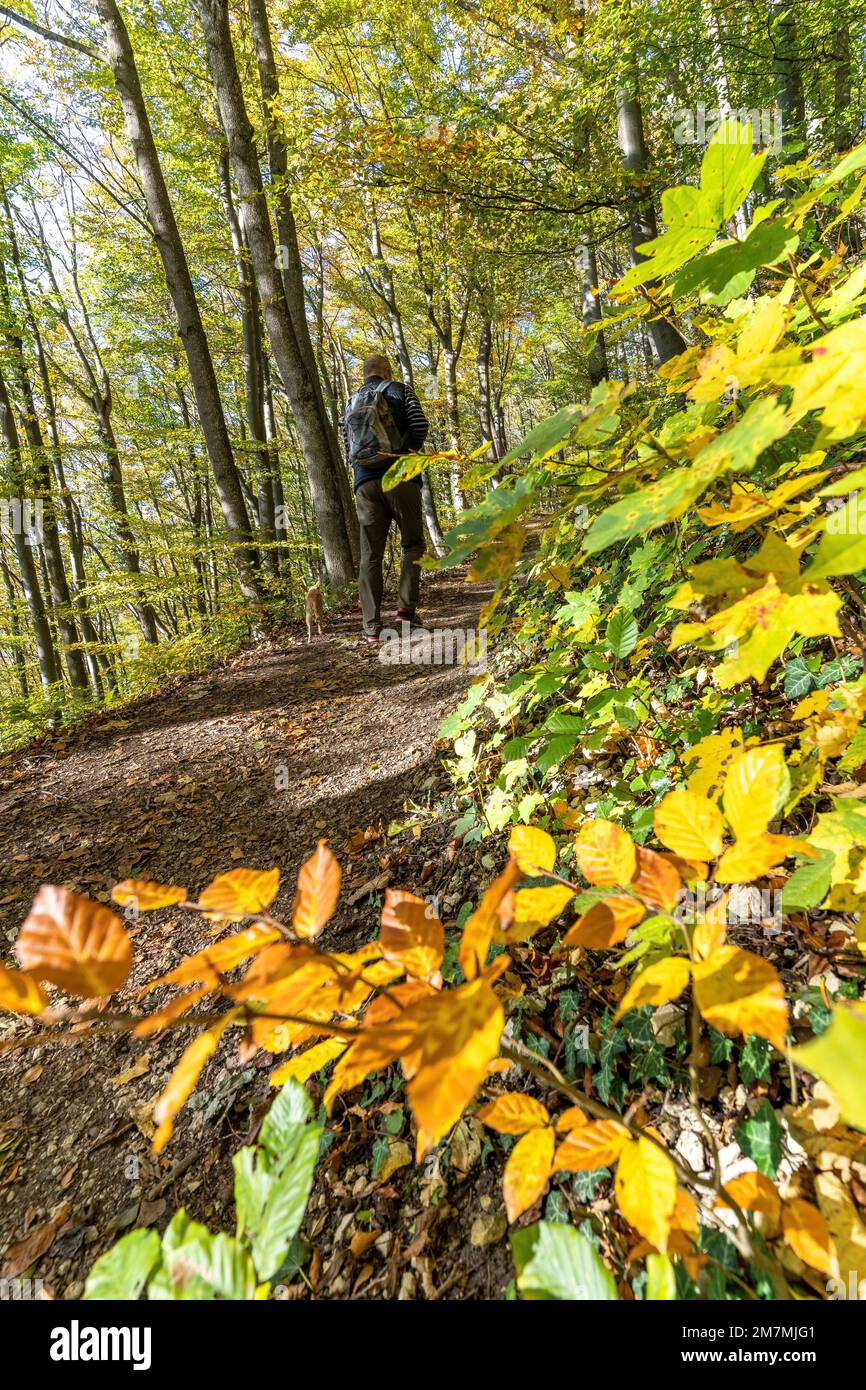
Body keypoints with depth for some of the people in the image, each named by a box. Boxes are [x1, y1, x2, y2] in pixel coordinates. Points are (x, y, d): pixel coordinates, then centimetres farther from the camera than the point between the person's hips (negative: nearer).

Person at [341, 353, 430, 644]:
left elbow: (348, 448, 19)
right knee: (412, 544, 10)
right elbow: (420, 424, -3)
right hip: (400, 477, -3)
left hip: (365, 483, 3)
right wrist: (409, 450, 14)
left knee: (370, 556, 2)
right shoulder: (400, 390, 9)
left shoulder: (351, 404, 22)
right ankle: (406, 608, -6)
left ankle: (372, 627, -3)